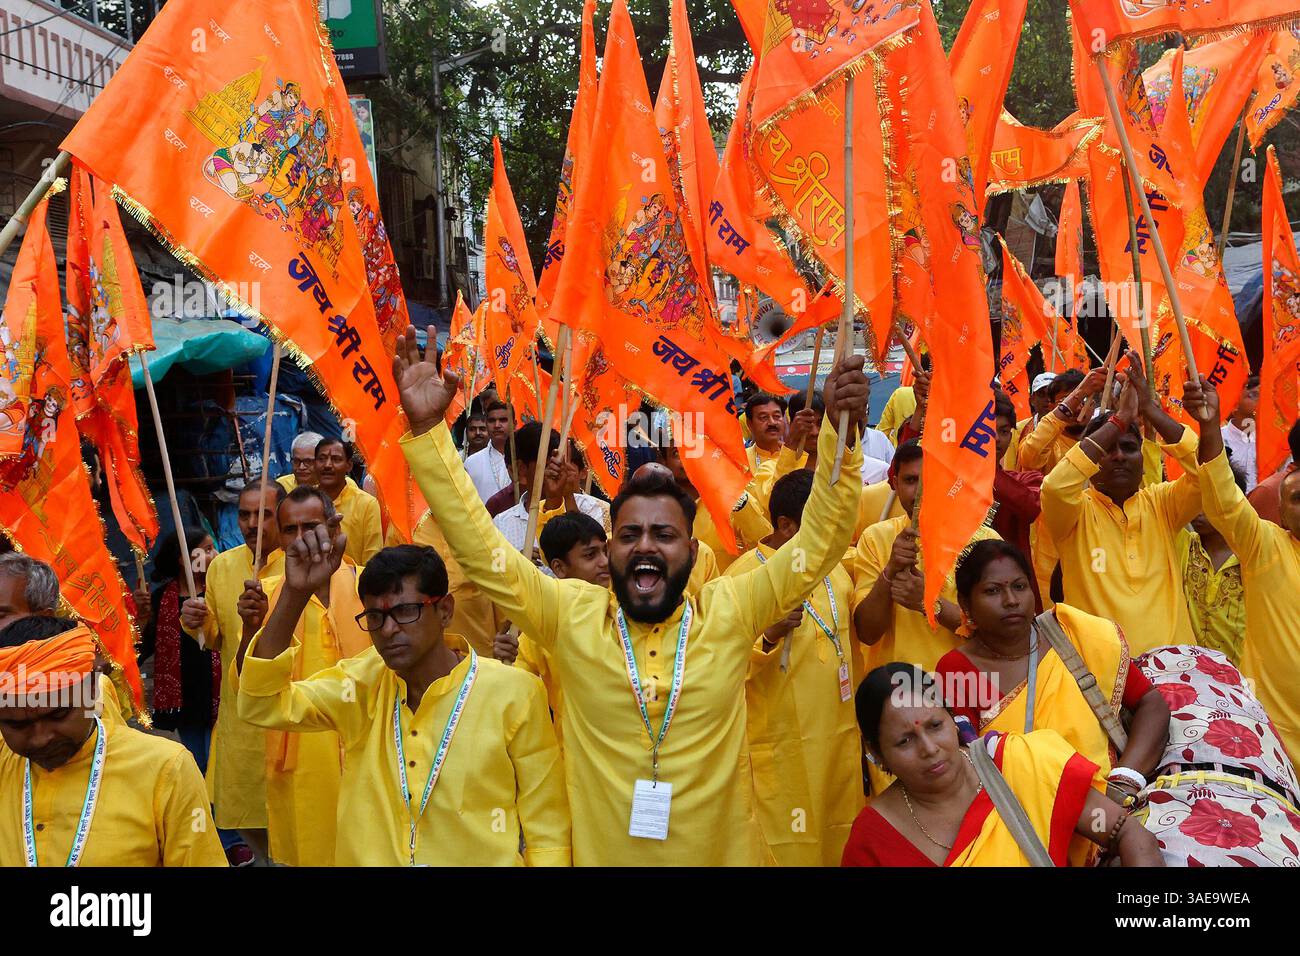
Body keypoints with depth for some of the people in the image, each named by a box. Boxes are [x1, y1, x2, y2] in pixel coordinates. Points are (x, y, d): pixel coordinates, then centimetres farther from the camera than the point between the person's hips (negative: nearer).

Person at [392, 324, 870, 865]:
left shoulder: (728, 613, -8)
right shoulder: (572, 616, -8)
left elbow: (818, 541, -9)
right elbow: (479, 547, -11)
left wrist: (841, 431, -22)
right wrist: (427, 429, -18)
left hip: (723, 854, 0)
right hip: (603, 854, 0)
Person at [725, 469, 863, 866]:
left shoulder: (833, 564, 9)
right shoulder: (744, 576, -14)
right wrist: (769, 635, -30)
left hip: (842, 739, 6)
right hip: (783, 748, -6)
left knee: (842, 846, 13)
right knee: (791, 850, 2)